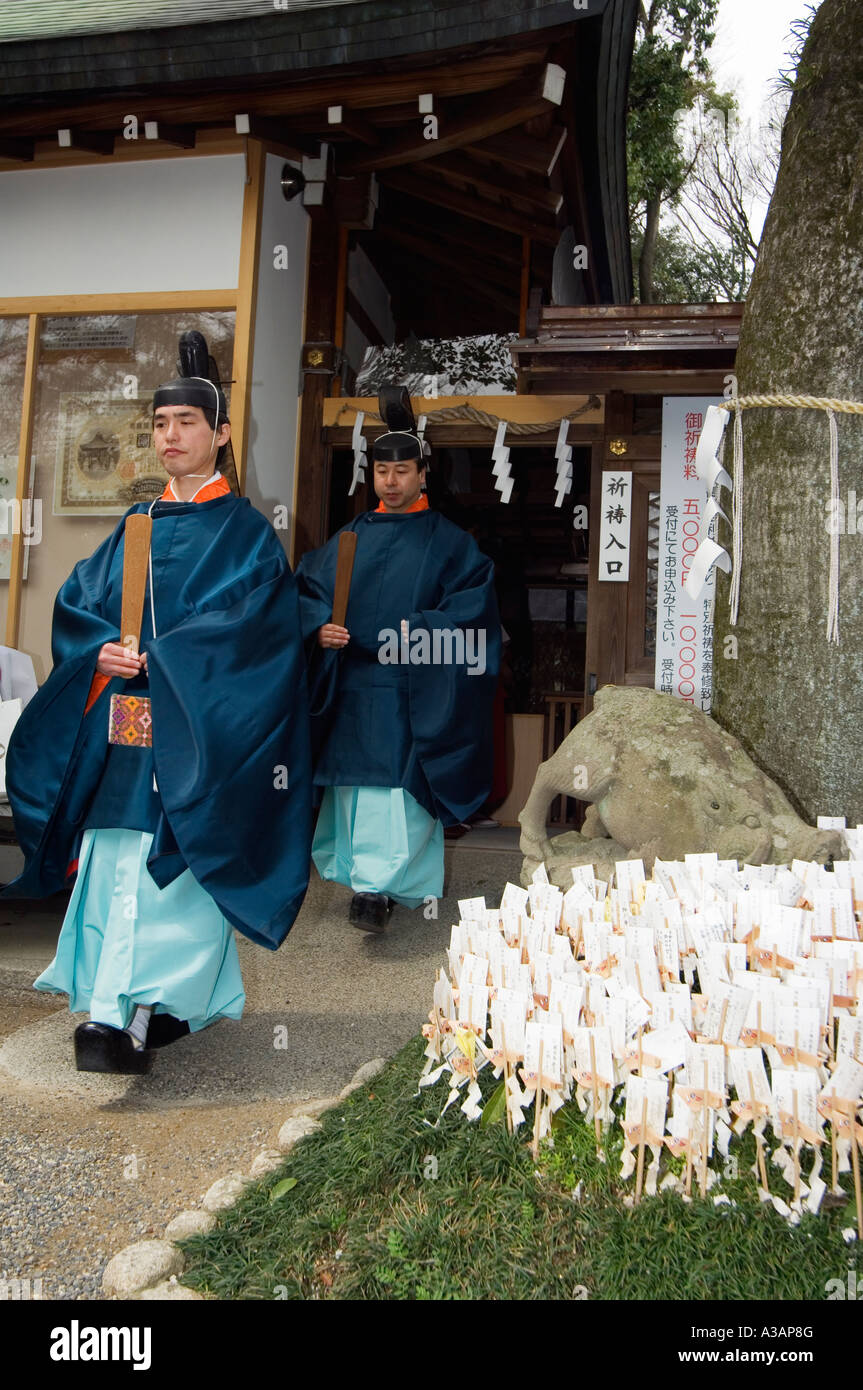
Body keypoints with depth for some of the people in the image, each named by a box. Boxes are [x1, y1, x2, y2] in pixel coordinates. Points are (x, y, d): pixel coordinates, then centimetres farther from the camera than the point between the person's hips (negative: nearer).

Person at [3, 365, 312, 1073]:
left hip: (195, 723, -5)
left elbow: (247, 623, -11)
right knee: (115, 858, 3)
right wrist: (102, 652, -9)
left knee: (169, 860, -11)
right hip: (121, 722, 6)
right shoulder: (136, 526, 19)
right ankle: (154, 1003, 13)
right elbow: (76, 601, 12)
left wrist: (155, 659, -16)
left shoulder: (246, 530, 3)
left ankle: (132, 1017, -13)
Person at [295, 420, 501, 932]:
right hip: (350, 684, 5)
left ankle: (378, 887, -10)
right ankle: (370, 876, 22)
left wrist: (422, 631, -19)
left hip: (410, 691, -4)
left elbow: (473, 605, -6)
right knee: (353, 781, 8)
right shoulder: (352, 536, 15)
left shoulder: (448, 541, 3)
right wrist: (319, 628, -6)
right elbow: (308, 589, 15)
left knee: (395, 783, -11)